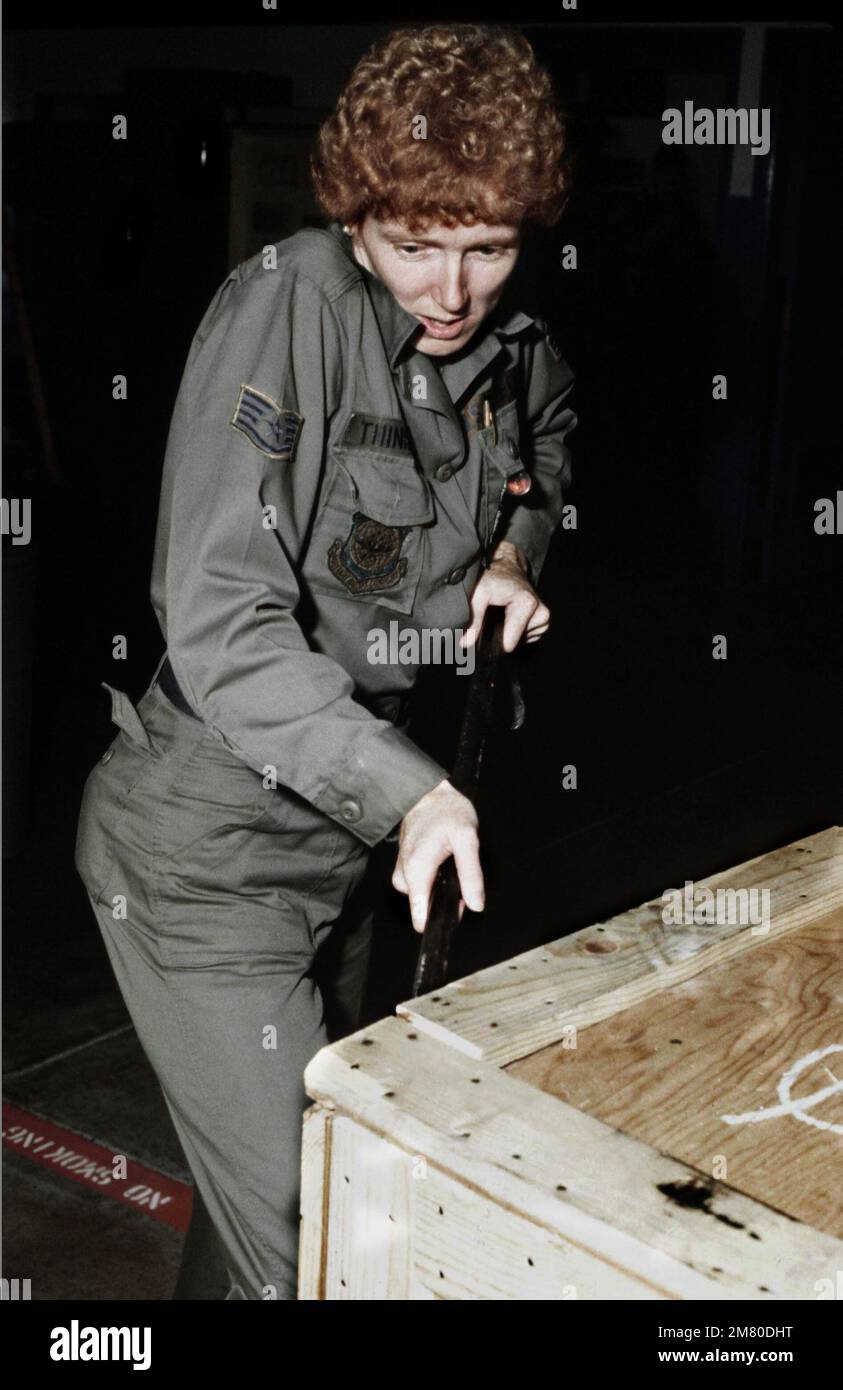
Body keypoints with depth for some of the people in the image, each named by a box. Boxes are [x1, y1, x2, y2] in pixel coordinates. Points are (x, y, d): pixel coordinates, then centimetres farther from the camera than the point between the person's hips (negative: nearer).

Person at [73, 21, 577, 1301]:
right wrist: (407, 788, -35)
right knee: (306, 1248, -3)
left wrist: (518, 546, 4)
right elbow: (221, 629, -26)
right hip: (210, 851, -7)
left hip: (357, 830, 7)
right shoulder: (288, 306, -21)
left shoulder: (515, 354, 0)